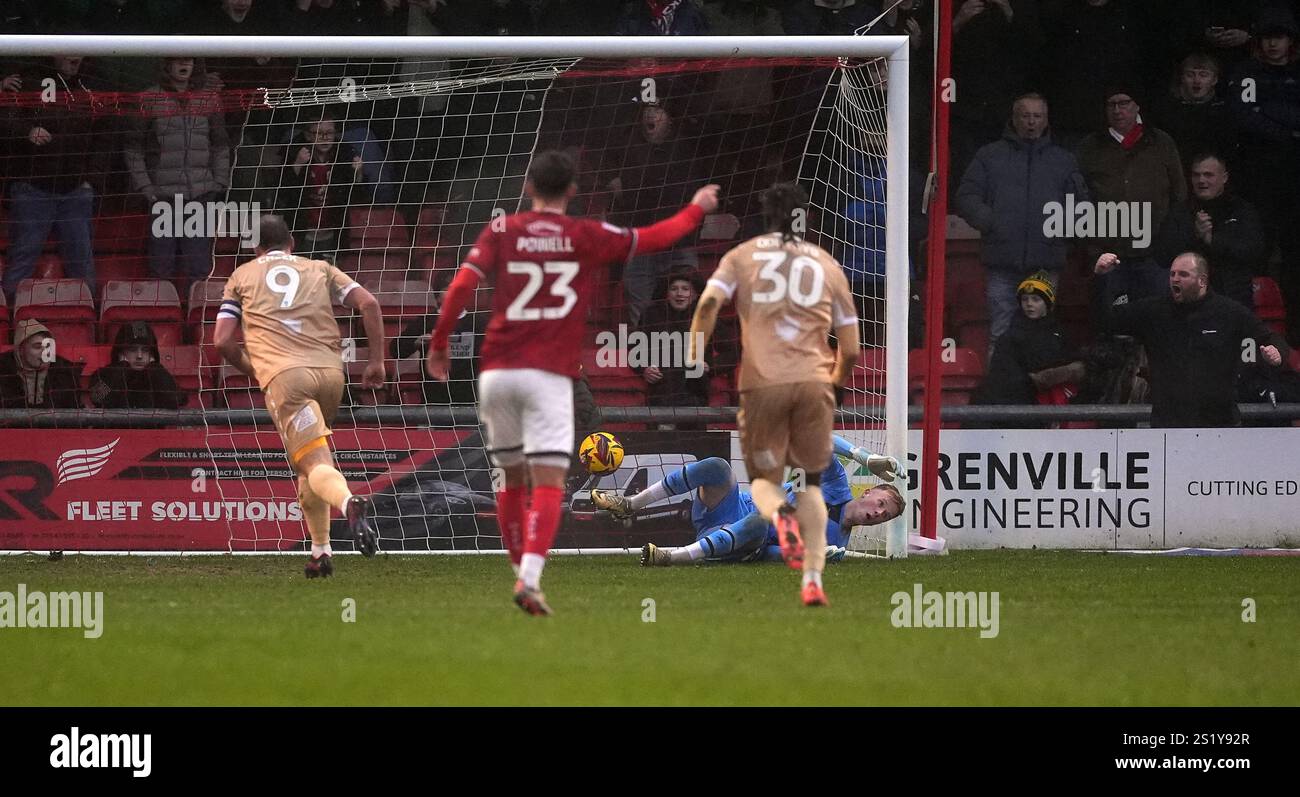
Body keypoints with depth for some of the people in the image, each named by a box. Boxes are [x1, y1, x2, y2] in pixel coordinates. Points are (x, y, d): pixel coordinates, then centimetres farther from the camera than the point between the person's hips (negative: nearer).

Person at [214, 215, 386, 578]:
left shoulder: (243, 276, 22)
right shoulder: (319, 269, 25)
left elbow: (222, 341, 13)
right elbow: (368, 303, 11)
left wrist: (253, 371, 29)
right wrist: (376, 361, 13)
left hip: (283, 375, -3)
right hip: (330, 370, 3)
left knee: (314, 464, -15)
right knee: (312, 463, 23)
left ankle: (348, 502, -48)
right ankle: (320, 553, 16)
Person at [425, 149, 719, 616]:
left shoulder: (501, 232, 5)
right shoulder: (587, 237, 4)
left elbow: (461, 288, -5)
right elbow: (655, 239, 15)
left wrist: (439, 345, 5)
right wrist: (696, 210, 32)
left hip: (496, 372, 3)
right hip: (549, 376, -2)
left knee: (512, 477, 18)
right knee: (548, 482, -6)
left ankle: (522, 573, 23)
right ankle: (530, 579, -25)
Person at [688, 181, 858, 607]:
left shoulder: (742, 256, 11)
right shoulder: (827, 265, 14)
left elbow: (708, 303, -8)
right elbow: (851, 349, 14)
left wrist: (695, 359, 0)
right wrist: (836, 380, 33)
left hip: (762, 383, -1)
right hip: (814, 381, 1)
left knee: (764, 479, 14)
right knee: (811, 482, 16)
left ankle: (780, 514, -23)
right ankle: (813, 578, 1)